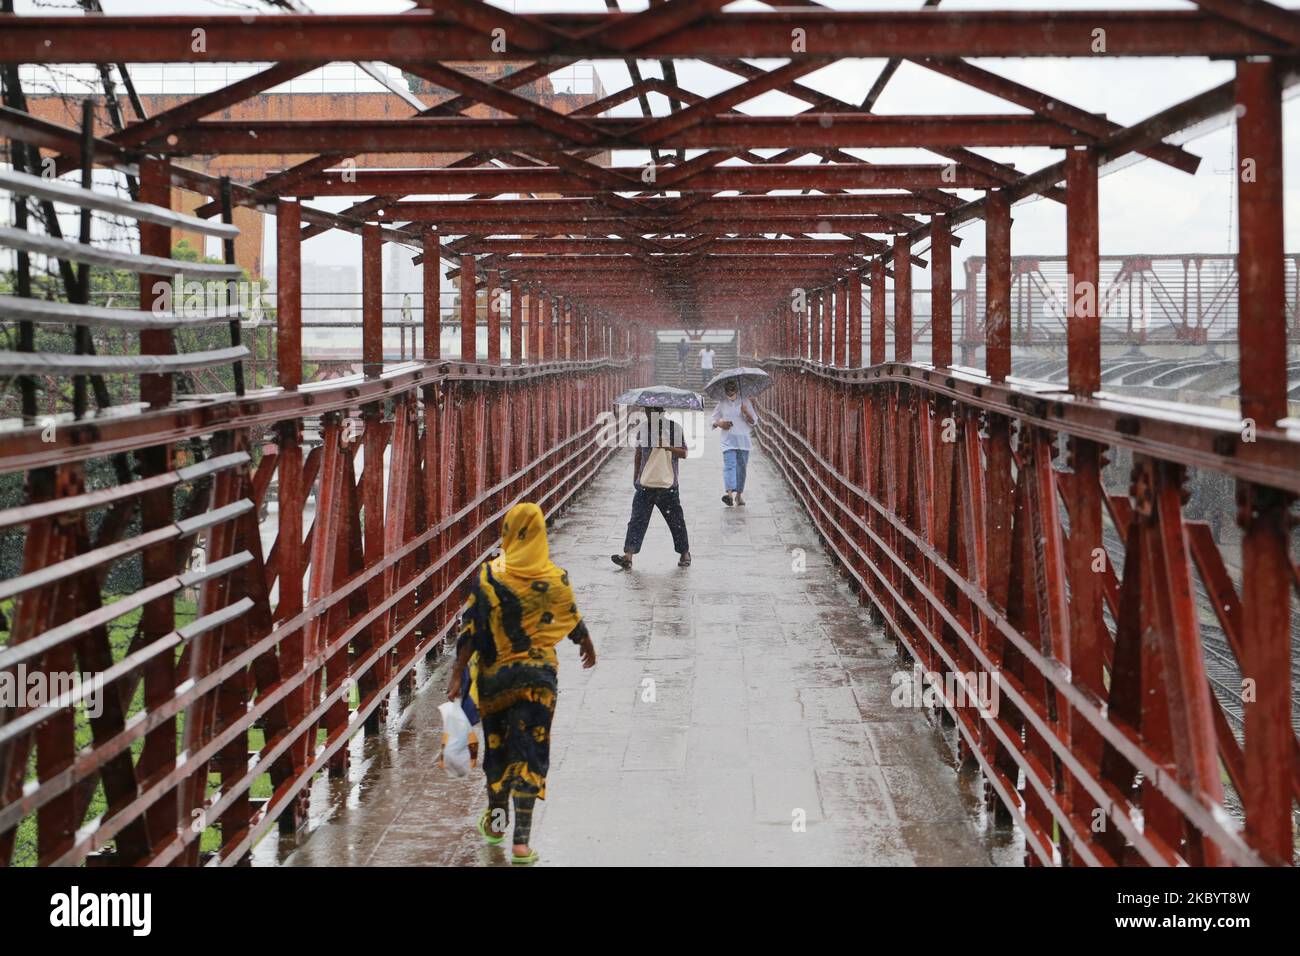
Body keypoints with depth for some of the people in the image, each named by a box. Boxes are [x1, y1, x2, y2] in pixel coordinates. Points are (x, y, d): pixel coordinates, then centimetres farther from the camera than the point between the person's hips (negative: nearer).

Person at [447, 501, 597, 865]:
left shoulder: (489, 575, -11)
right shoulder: (555, 578, -7)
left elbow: (471, 629, -12)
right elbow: (573, 621, 8)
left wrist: (458, 675, -6)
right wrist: (587, 646, 28)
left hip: (494, 675, 0)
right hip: (539, 676, 0)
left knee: (496, 745, 19)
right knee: (529, 751, 2)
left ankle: (496, 820, 36)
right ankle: (521, 840, -4)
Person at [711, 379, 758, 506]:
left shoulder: (745, 402, 5)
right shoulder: (721, 403, 6)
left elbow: (754, 422, 4)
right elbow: (714, 420, 14)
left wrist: (747, 413, -15)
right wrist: (720, 424, -8)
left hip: (743, 440, 1)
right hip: (728, 441, -1)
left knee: (741, 467, 6)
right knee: (729, 465, -17)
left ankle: (739, 494, 19)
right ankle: (730, 493, -32)